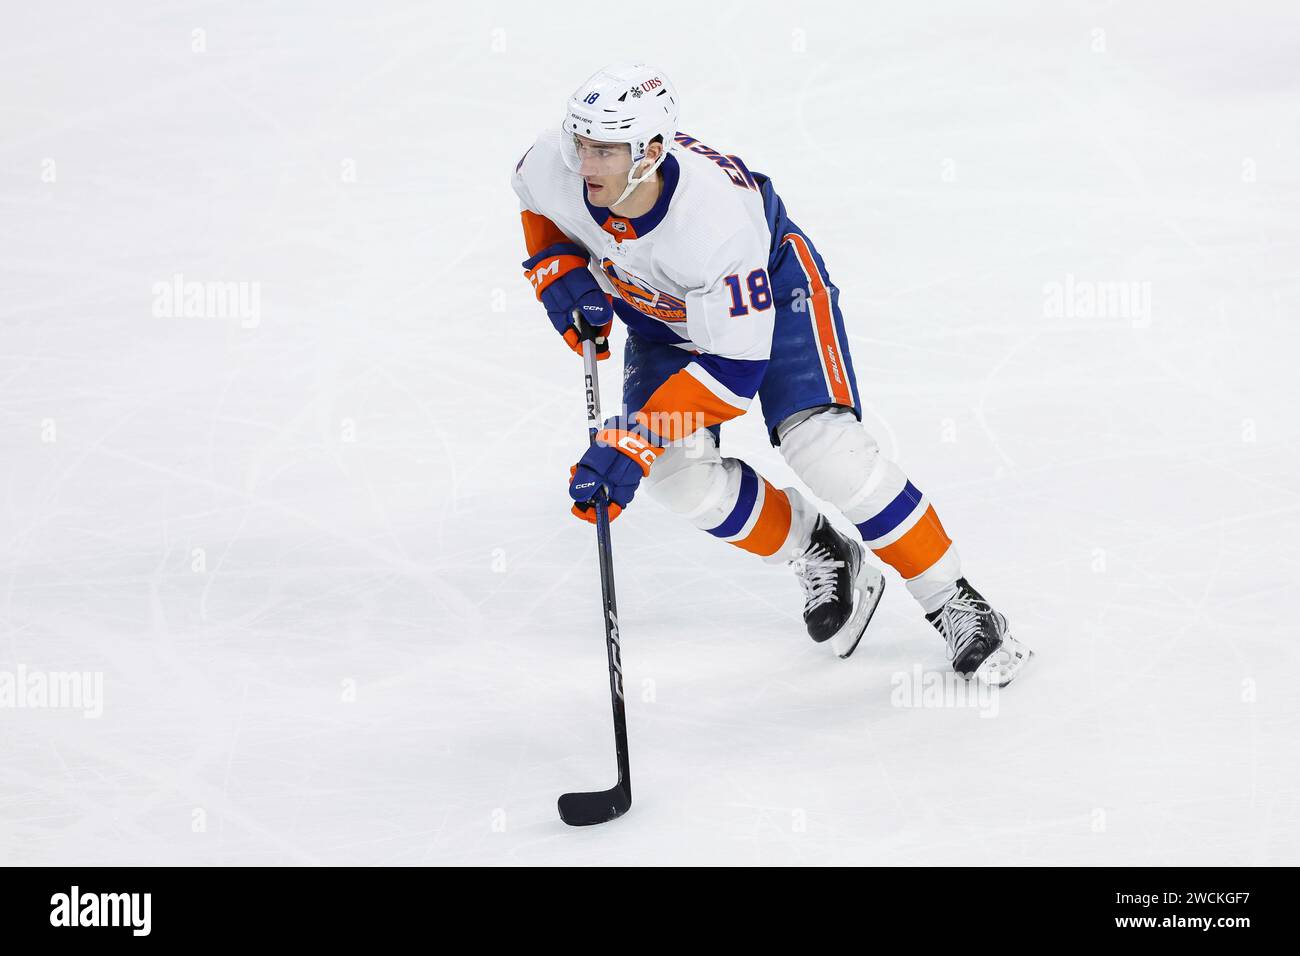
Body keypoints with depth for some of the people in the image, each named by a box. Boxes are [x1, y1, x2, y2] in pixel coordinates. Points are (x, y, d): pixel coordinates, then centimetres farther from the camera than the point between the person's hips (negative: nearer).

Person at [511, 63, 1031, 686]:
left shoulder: (714, 217, -43)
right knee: (677, 471, -14)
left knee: (820, 443, -23)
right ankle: (822, 559, 11)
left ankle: (954, 605, -9)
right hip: (662, 316, 6)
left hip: (769, 283, -6)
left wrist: (629, 444, -41)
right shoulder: (553, 166, -28)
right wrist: (559, 272, -15)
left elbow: (735, 365, -39)